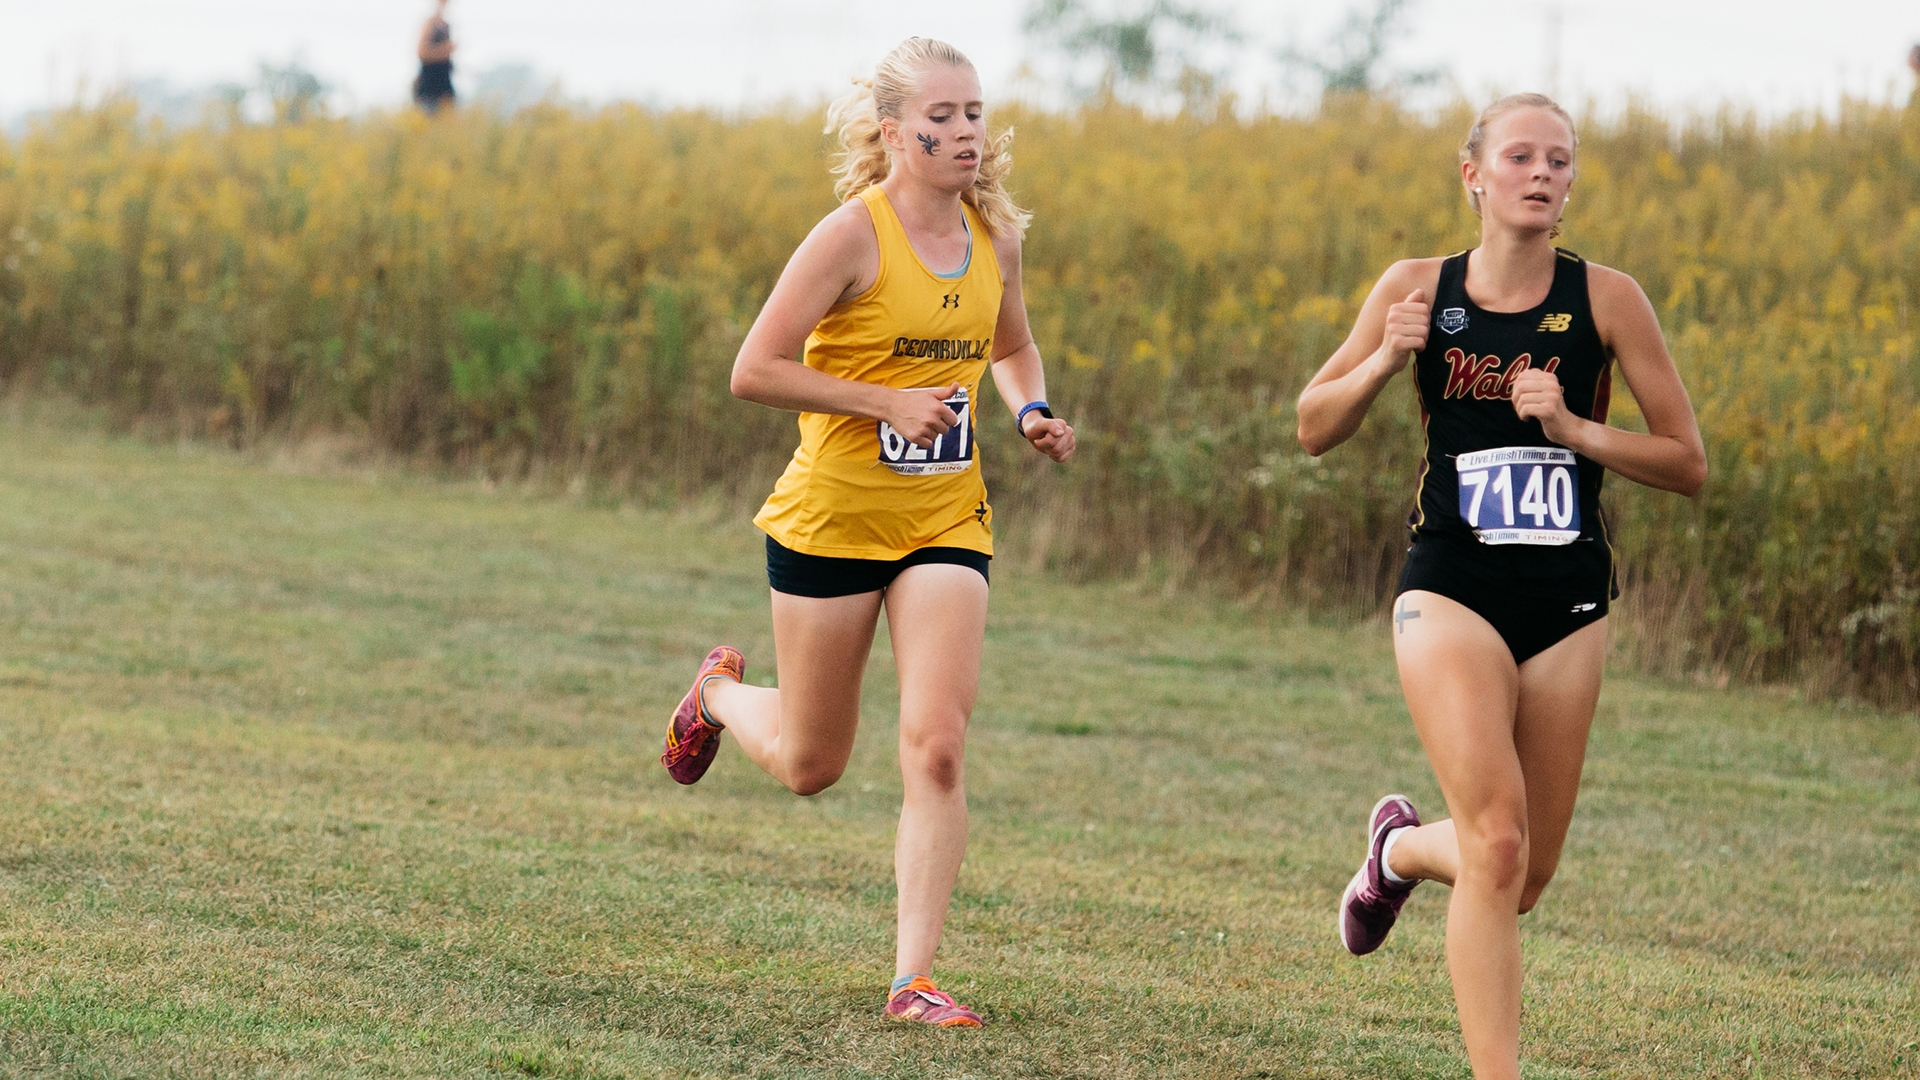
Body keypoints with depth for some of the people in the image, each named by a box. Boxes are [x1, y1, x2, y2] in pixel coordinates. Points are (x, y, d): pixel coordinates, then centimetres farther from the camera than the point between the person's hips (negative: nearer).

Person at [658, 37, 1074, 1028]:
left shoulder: (993, 237, 3)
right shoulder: (853, 236, -15)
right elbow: (754, 372, -18)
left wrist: (1031, 411, 2)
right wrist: (889, 402, -22)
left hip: (946, 523, 4)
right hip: (833, 519, -4)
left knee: (937, 744, -12)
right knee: (809, 765, 11)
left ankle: (913, 979, -7)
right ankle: (720, 692, 46)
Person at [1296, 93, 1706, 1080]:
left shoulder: (1606, 298, -2)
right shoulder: (1416, 289, 1)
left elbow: (1688, 464, 0)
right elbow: (1314, 430, 8)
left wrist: (1573, 429, -15)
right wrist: (1384, 360, -10)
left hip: (1568, 605, 2)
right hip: (1451, 591, -2)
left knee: (1525, 878, 9)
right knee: (1498, 844, -20)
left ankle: (1402, 846, 42)